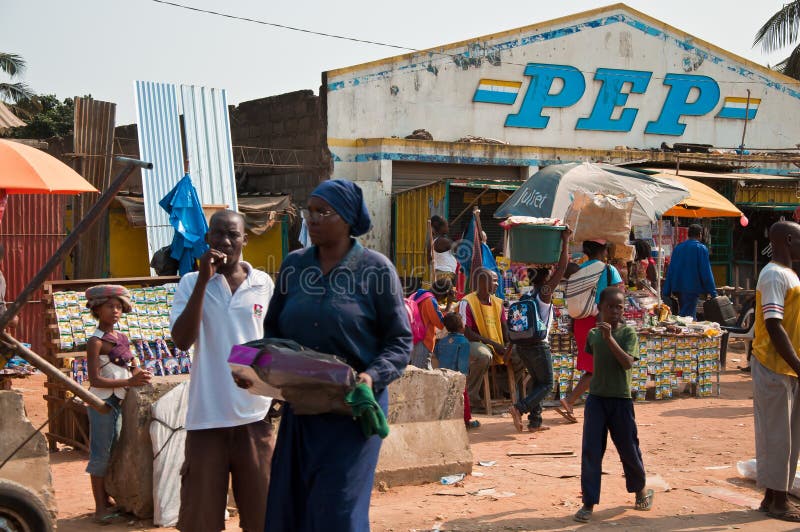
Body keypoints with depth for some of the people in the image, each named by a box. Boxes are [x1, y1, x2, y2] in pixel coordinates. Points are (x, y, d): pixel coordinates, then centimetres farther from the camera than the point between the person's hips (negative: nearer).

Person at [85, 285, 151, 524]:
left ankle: (107, 501, 25)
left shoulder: (121, 338, 10)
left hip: (119, 401, 8)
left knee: (112, 452, 14)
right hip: (103, 401, -8)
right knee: (101, 453, -3)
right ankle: (100, 508, 2)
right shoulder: (96, 341, -13)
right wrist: (128, 382, -24)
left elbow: (132, 367, 18)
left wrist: (140, 375, -6)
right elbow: (95, 380, -19)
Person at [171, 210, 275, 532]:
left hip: (254, 414, 2)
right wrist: (203, 280, -15)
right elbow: (182, 341, -13)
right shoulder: (191, 283, 1)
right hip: (206, 417, -1)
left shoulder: (264, 284, 5)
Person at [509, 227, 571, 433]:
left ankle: (535, 421, 13)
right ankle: (520, 408, -18)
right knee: (547, 384, 2)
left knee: (537, 381, 18)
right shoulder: (544, 292, -9)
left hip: (522, 345, 8)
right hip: (538, 345, -8)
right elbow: (562, 268, -12)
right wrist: (565, 240, -7)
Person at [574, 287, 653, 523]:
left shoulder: (628, 333, -7)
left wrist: (609, 337, -27)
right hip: (596, 398, 3)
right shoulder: (593, 334, 5)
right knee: (590, 450, -3)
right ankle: (588, 503, 2)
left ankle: (640, 488, 37)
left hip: (621, 399, -2)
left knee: (628, 448, 11)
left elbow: (628, 362, -22)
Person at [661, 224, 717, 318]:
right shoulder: (701, 248, -5)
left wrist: (667, 292, 13)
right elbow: (706, 271, -8)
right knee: (689, 315, -8)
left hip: (678, 288, 6)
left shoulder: (678, 247, 11)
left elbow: (670, 270, 11)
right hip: (693, 288, -6)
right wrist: (712, 292, -4)